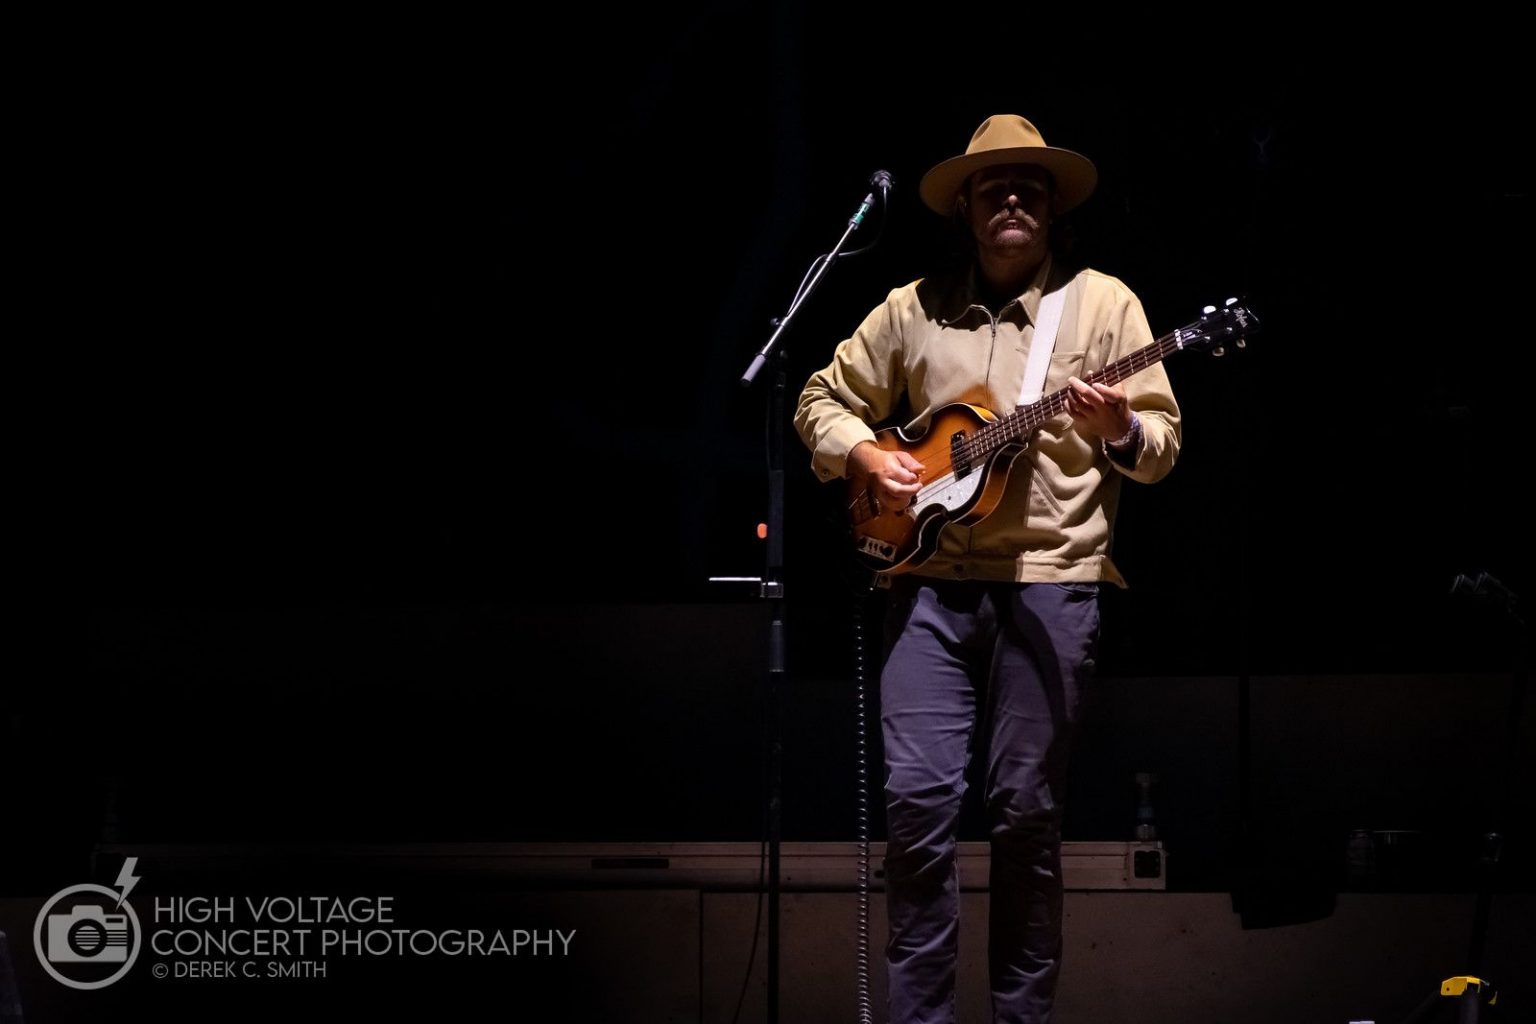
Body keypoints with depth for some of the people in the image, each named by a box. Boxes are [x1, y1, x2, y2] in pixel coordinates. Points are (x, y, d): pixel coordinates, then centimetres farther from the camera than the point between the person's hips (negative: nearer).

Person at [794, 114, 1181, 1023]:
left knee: (1026, 810, -1)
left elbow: (1163, 441, 3)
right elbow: (824, 400, 19)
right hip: (932, 579, 2)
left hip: (1052, 581, -2)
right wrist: (865, 455, 0)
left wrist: (1120, 431, -19)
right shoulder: (914, 309, 12)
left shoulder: (1103, 302, 6)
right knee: (918, 794, -7)